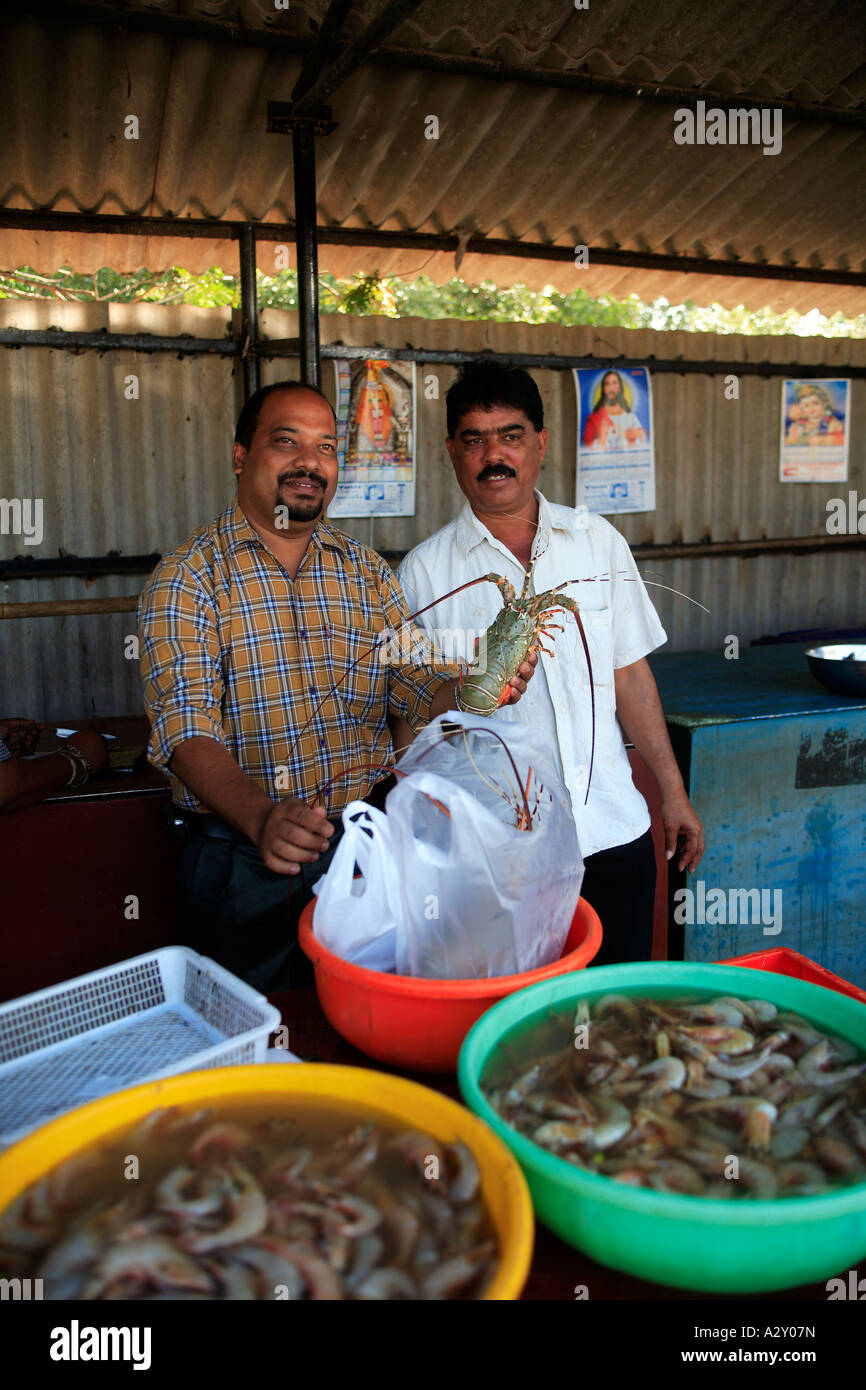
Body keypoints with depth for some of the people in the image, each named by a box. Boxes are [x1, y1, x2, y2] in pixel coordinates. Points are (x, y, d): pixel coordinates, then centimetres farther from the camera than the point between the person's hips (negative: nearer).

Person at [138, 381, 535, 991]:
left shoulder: (368, 572, 8)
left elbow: (420, 692, 3)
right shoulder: (189, 576, -7)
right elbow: (185, 725, -18)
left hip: (361, 845, 4)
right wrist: (261, 817, -35)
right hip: (244, 854, -4)